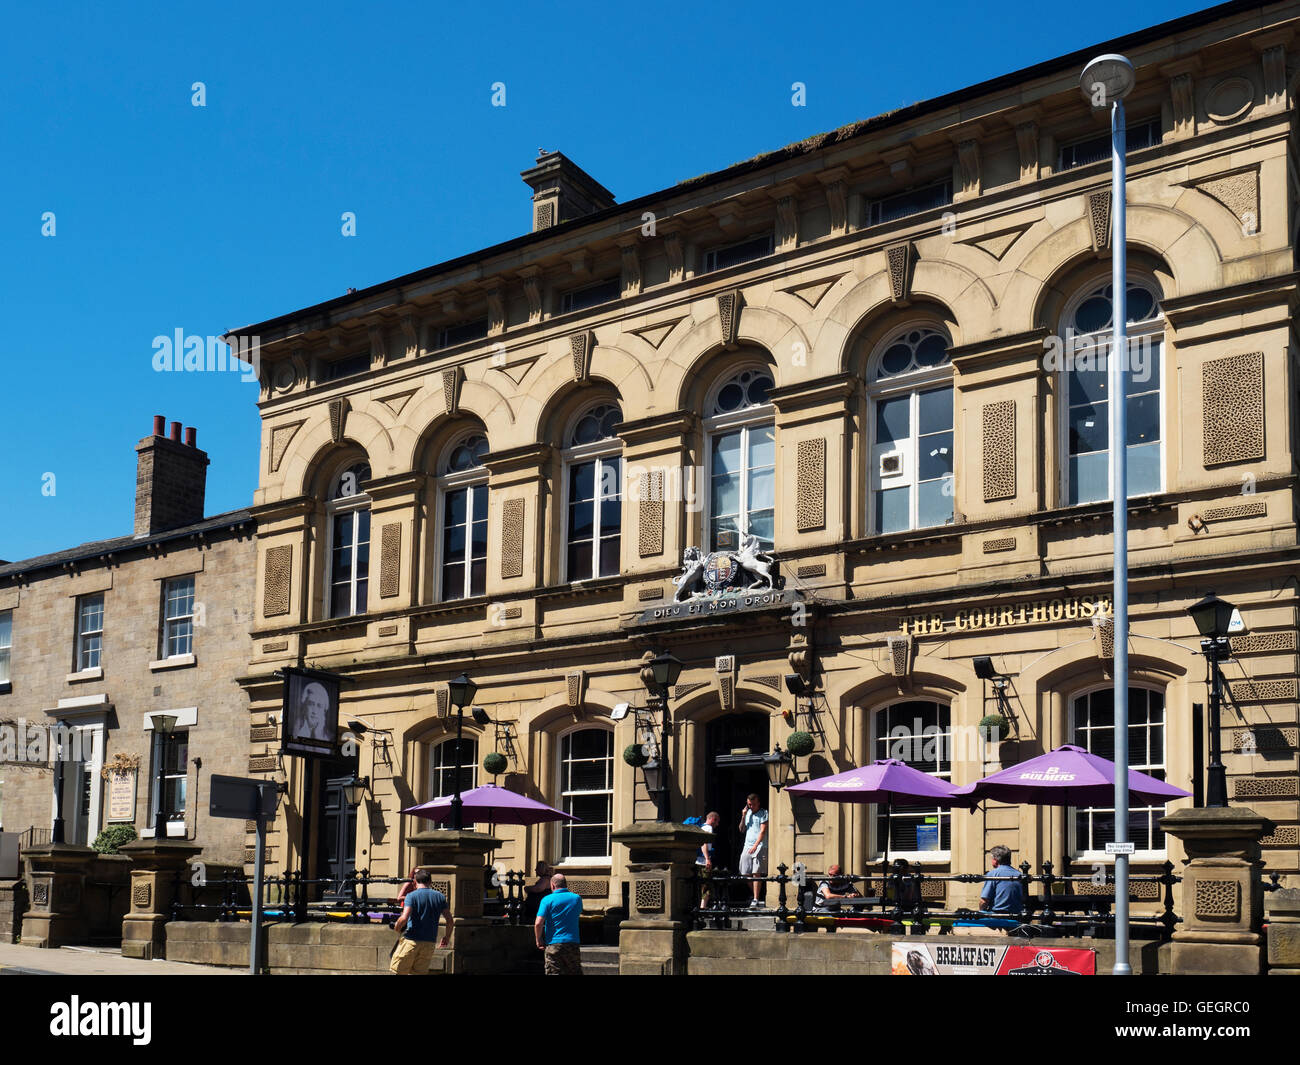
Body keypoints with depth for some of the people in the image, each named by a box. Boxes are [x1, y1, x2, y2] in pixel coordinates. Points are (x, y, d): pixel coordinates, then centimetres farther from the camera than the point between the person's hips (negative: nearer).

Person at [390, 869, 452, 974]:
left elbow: (404, 918, -18)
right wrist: (446, 938, 20)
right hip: (429, 944, 4)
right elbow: (450, 921, 6)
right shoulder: (440, 897, 8)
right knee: (419, 973, 8)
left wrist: (396, 929, 1)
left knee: (400, 972, 5)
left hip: (411, 941, -4)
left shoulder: (411, 896, -4)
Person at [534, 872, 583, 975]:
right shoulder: (576, 898, 5)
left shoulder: (547, 900, -5)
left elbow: (538, 923, -12)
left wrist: (539, 940, 3)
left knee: (553, 973, 1)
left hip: (553, 945, -3)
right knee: (575, 972, 11)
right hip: (573, 943, 3)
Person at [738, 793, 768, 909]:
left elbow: (763, 831, -10)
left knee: (756, 873, -12)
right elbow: (742, 830, 18)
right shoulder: (747, 813, 18)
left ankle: (756, 900, -13)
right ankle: (757, 895, 19)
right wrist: (743, 817, 3)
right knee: (746, 874, 4)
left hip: (760, 846, -6)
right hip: (747, 846, 6)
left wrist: (755, 845, -19)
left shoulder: (763, 813, -1)